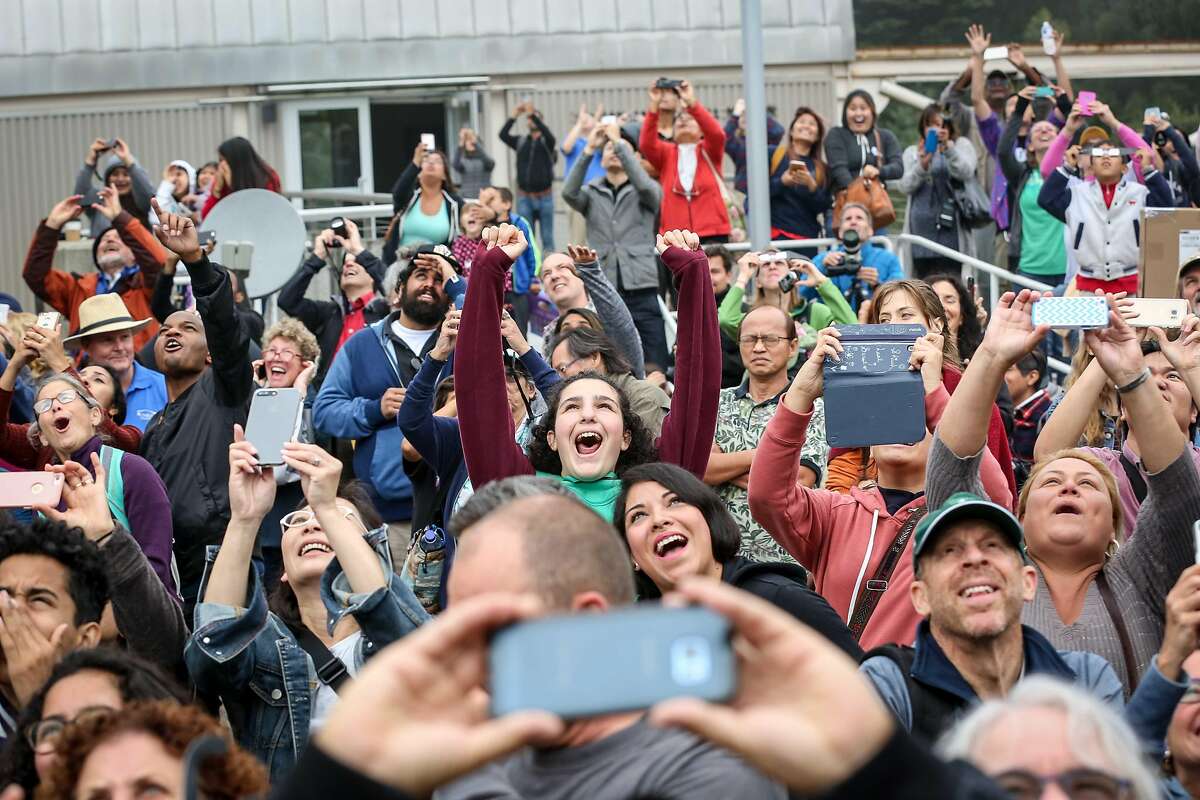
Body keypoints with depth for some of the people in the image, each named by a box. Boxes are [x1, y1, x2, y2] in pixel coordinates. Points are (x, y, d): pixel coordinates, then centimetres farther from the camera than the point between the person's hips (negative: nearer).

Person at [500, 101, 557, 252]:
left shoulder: (546, 142, 3)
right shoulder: (520, 142, 10)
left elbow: (548, 133, -19)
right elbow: (503, 135, -4)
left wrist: (532, 113, -27)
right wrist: (514, 115, -12)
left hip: (544, 197, -2)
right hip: (524, 198, 2)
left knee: (547, 239, 3)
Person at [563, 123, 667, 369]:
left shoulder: (648, 192, 10)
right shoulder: (591, 194, 13)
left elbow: (644, 184, -13)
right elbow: (569, 192, -8)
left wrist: (619, 142, -13)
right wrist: (588, 149, -14)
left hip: (641, 290, -1)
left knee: (655, 367, -4)